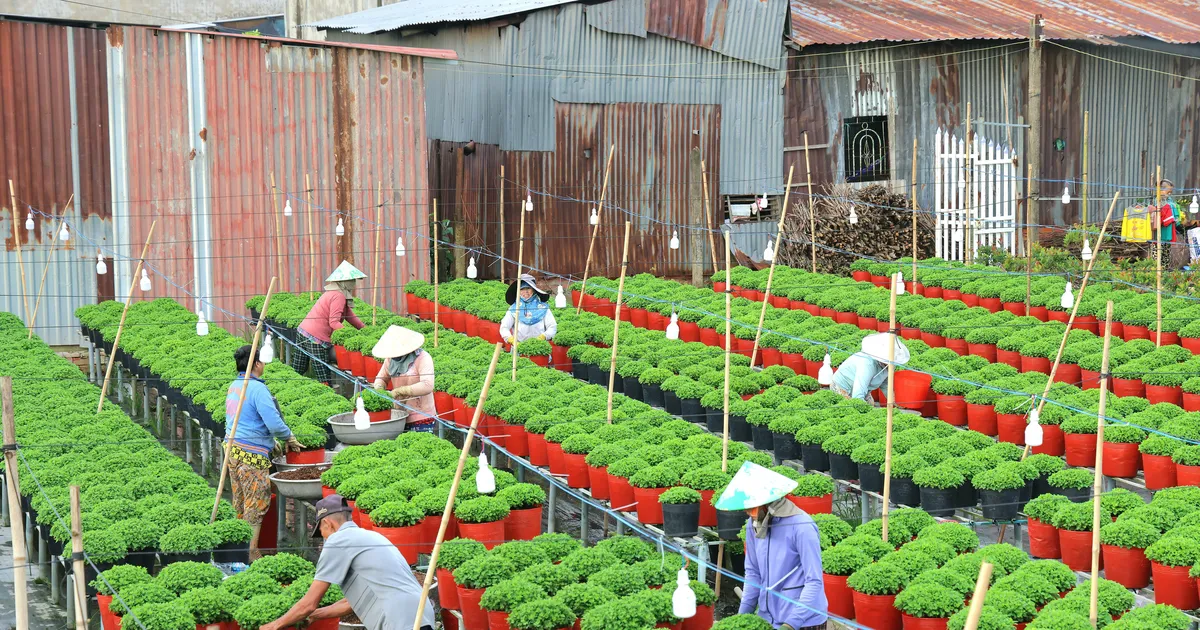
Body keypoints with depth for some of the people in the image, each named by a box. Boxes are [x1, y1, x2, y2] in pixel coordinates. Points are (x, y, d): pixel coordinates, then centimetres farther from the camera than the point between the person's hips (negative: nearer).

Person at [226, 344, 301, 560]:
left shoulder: (234, 386, 12)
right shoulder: (257, 389, -16)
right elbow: (274, 423, -21)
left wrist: (270, 440, 24)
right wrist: (289, 438, -2)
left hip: (233, 448, 9)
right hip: (253, 454, -9)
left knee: (240, 503, 15)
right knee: (257, 504, -1)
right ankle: (251, 553, 1)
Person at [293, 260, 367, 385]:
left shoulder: (332, 292, 18)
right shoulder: (339, 296, -14)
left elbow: (350, 315, 18)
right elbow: (334, 322, -21)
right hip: (316, 338, -10)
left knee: (298, 372, 15)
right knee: (325, 379, -7)